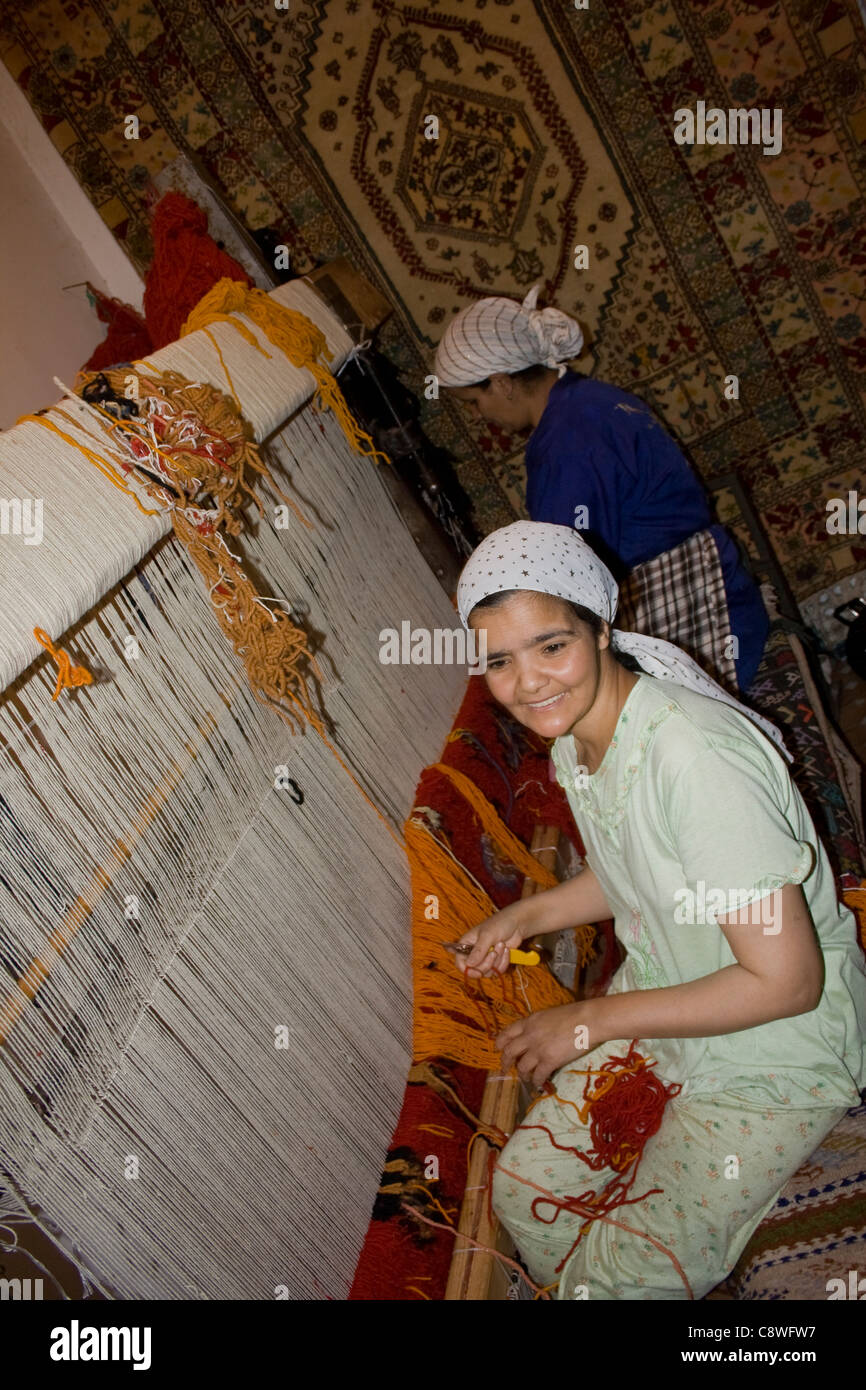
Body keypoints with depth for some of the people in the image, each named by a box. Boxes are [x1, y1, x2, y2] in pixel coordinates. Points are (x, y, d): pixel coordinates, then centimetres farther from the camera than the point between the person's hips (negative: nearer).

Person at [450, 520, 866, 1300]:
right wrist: (527, 917, -3)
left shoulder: (697, 758, -33)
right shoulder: (573, 733, -6)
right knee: (526, 1184, 10)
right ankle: (575, 1281, 38)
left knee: (628, 1273, -7)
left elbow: (788, 981, -28)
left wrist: (592, 1020, -21)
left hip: (777, 1048, -7)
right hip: (659, 1007, 7)